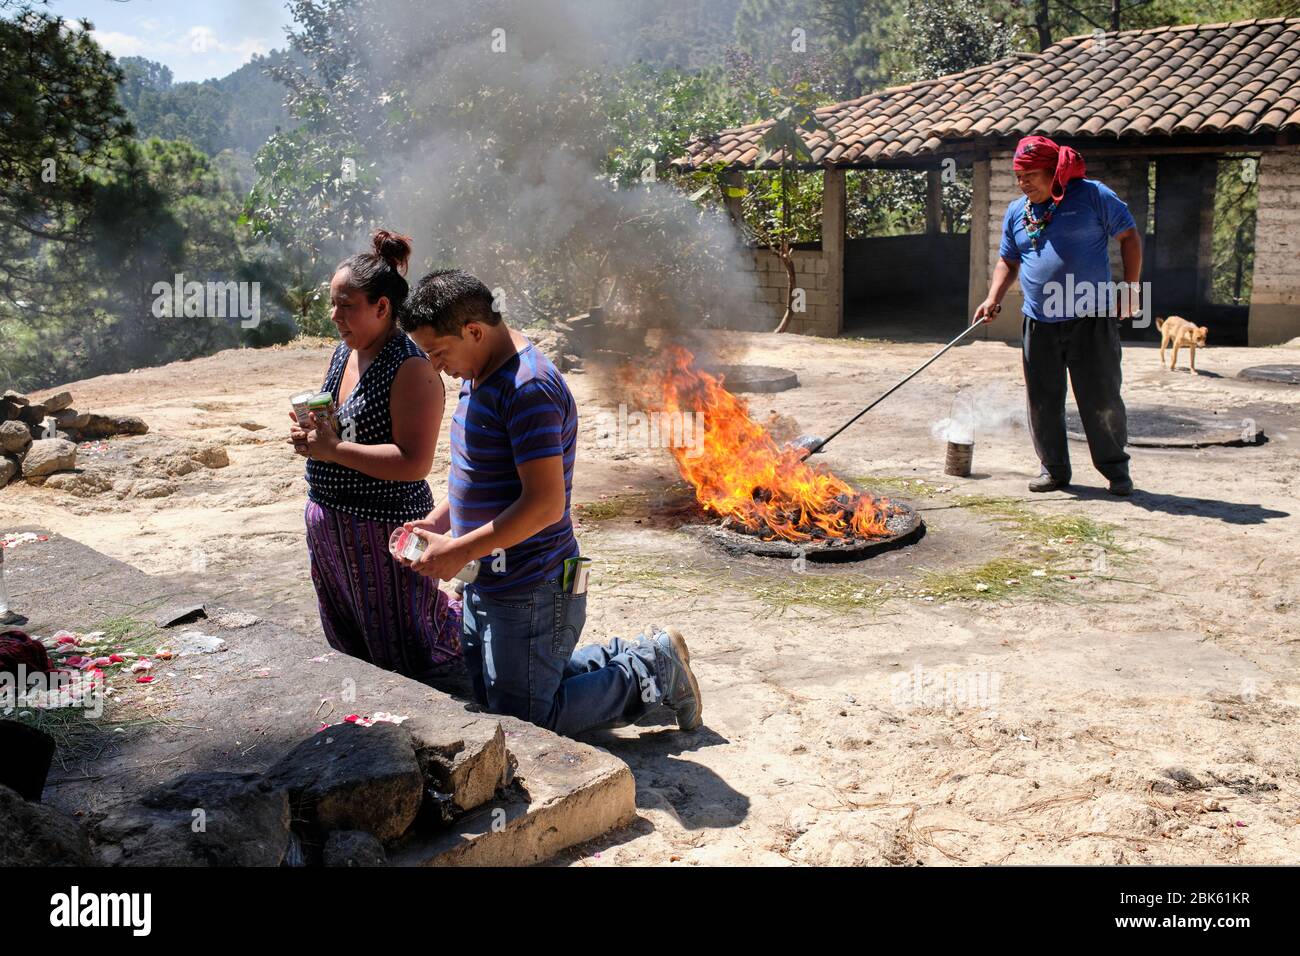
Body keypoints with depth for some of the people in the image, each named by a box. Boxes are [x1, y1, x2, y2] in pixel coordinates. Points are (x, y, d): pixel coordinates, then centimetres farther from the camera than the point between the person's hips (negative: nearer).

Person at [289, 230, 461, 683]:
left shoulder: (411, 369, -19)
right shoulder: (343, 353, 8)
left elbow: (414, 463, -26)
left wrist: (334, 449, -24)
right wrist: (309, 435, -2)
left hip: (384, 527, -9)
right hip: (328, 521, 9)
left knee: (402, 658, 5)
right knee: (348, 648, 22)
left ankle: (460, 619, 28)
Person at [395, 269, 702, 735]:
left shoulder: (528, 389, -24)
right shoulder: (478, 377, 8)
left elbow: (545, 504, -29)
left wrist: (460, 551, -24)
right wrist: (437, 521, 4)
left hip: (529, 595, -10)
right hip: (487, 585, 10)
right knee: (489, 697, 24)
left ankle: (655, 671, 12)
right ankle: (630, 658, 27)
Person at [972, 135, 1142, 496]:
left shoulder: (1092, 196, -2)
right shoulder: (1016, 212, 11)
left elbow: (1129, 236, 2)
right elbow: (1007, 261, 20)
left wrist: (1130, 287, -5)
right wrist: (993, 298, 3)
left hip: (1092, 320, -4)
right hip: (1039, 326, 4)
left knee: (1102, 399, 0)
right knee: (1043, 402, 6)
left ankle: (1116, 470, 15)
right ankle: (1053, 469, 19)